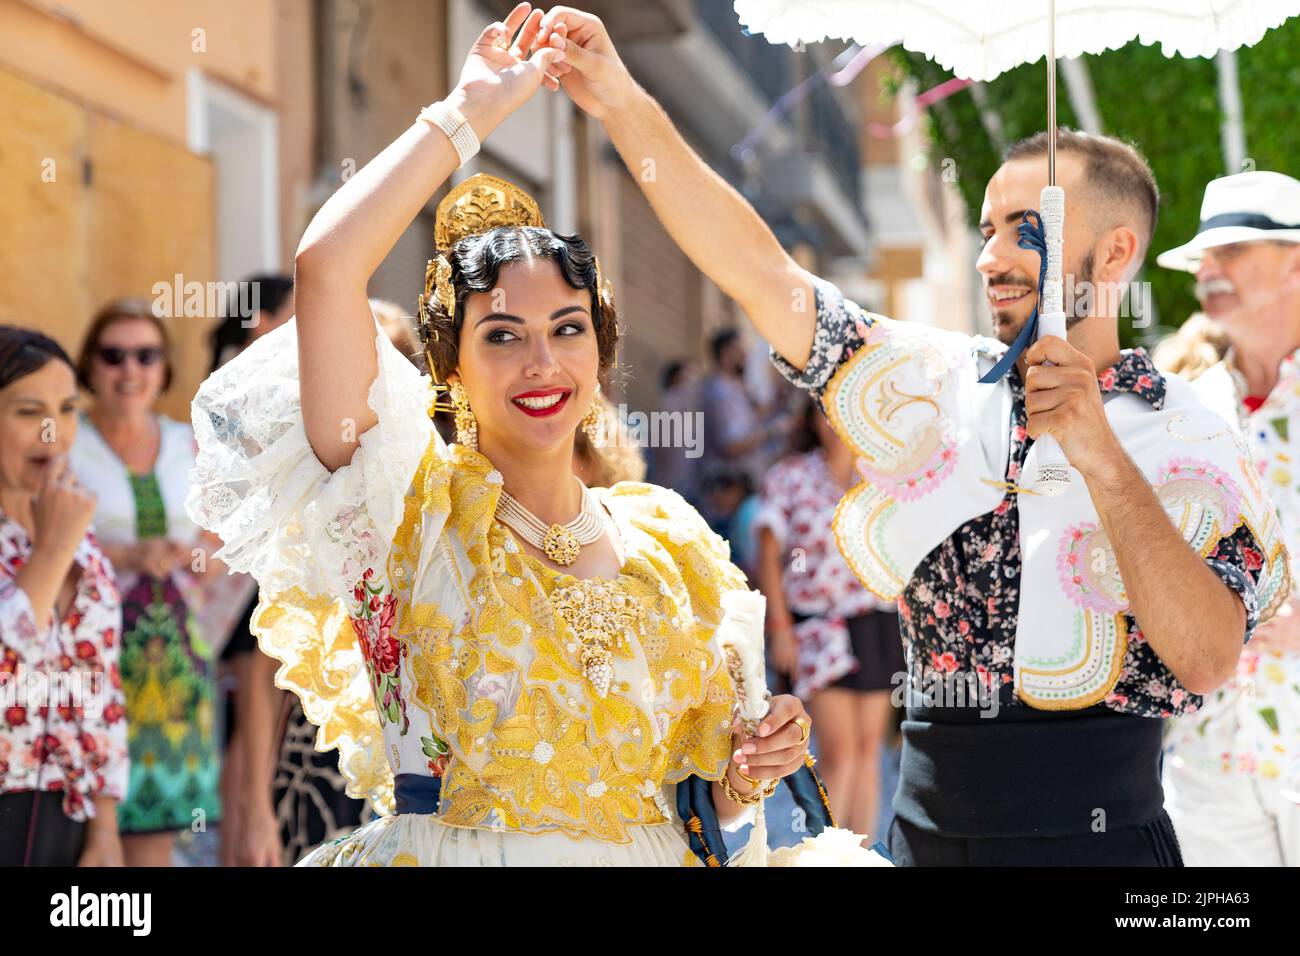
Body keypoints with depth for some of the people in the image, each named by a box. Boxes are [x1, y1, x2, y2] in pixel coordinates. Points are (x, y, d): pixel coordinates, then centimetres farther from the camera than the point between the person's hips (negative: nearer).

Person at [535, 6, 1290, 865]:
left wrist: (1102, 458, -24)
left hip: (1092, 829, -3)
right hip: (927, 822, 4)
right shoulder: (939, 385, 5)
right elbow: (761, 271, -2)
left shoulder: (1191, 442, -5)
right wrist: (623, 102, -9)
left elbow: (1208, 659, -18)